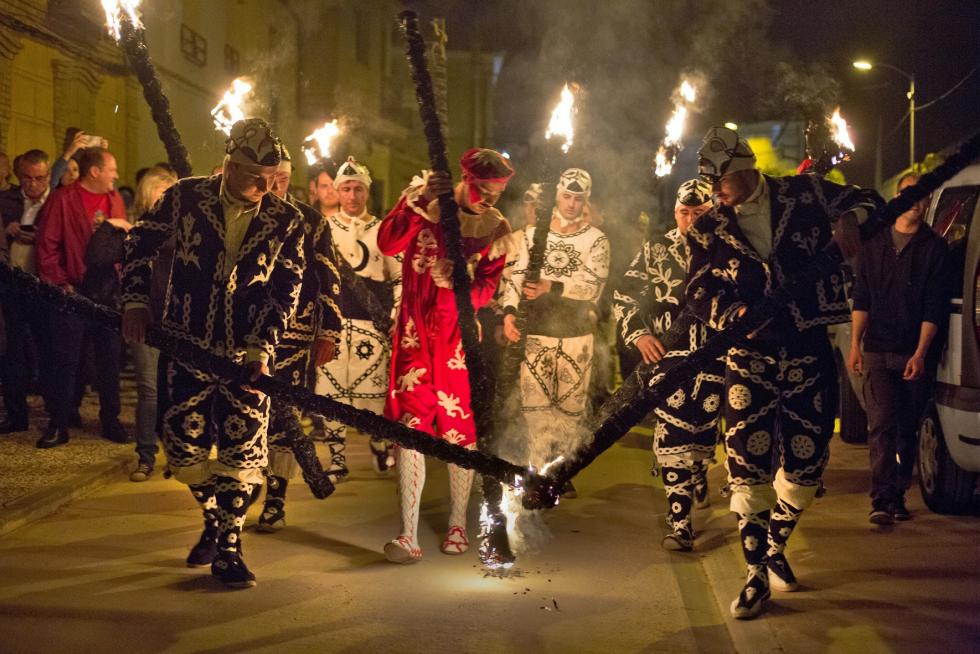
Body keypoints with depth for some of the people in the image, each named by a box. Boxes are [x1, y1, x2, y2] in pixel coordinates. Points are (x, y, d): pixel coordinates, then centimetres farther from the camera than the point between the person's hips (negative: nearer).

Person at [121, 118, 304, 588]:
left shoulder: (286, 221, -2)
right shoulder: (186, 197, -4)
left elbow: (286, 289, -3)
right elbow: (140, 244, 7)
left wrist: (262, 346, -13)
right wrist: (136, 301, -3)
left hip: (245, 352, 0)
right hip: (185, 344, 1)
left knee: (242, 452, -3)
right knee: (184, 447, 5)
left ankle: (228, 548, 11)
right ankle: (214, 520, 32)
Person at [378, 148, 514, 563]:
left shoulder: (496, 228, 7)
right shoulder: (424, 203, 2)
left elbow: (488, 281, -4)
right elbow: (387, 244, -12)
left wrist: (467, 302, -25)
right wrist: (417, 201, -22)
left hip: (460, 334, 2)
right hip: (415, 331, -1)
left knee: (460, 427, 5)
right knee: (410, 425, -8)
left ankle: (458, 524, 22)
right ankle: (409, 536, -9)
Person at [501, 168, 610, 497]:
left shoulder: (596, 240, 1)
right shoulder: (533, 234, 8)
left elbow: (594, 285, -12)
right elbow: (517, 275, 0)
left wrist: (551, 286, -23)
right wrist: (509, 311, -17)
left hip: (577, 334, 0)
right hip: (537, 332, 1)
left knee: (570, 404, 5)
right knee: (535, 402, -5)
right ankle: (542, 472, 1)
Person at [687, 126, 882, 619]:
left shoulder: (804, 194, 2)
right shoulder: (709, 230, 5)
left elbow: (867, 201, 7)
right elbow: (699, 294, 2)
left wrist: (850, 219, -17)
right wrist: (732, 313, -20)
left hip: (809, 354, 0)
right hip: (749, 358, 0)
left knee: (805, 464, 5)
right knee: (748, 467, -8)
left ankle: (775, 547, 31)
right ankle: (756, 574, 3)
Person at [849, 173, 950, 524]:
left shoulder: (934, 247, 2)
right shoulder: (874, 242, 10)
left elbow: (934, 307, -3)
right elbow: (861, 298, 12)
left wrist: (920, 354, -11)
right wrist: (855, 344, 4)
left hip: (916, 354, -1)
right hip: (878, 351, 1)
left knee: (908, 428, 5)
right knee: (882, 424, -8)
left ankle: (897, 495, 14)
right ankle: (883, 500, -11)